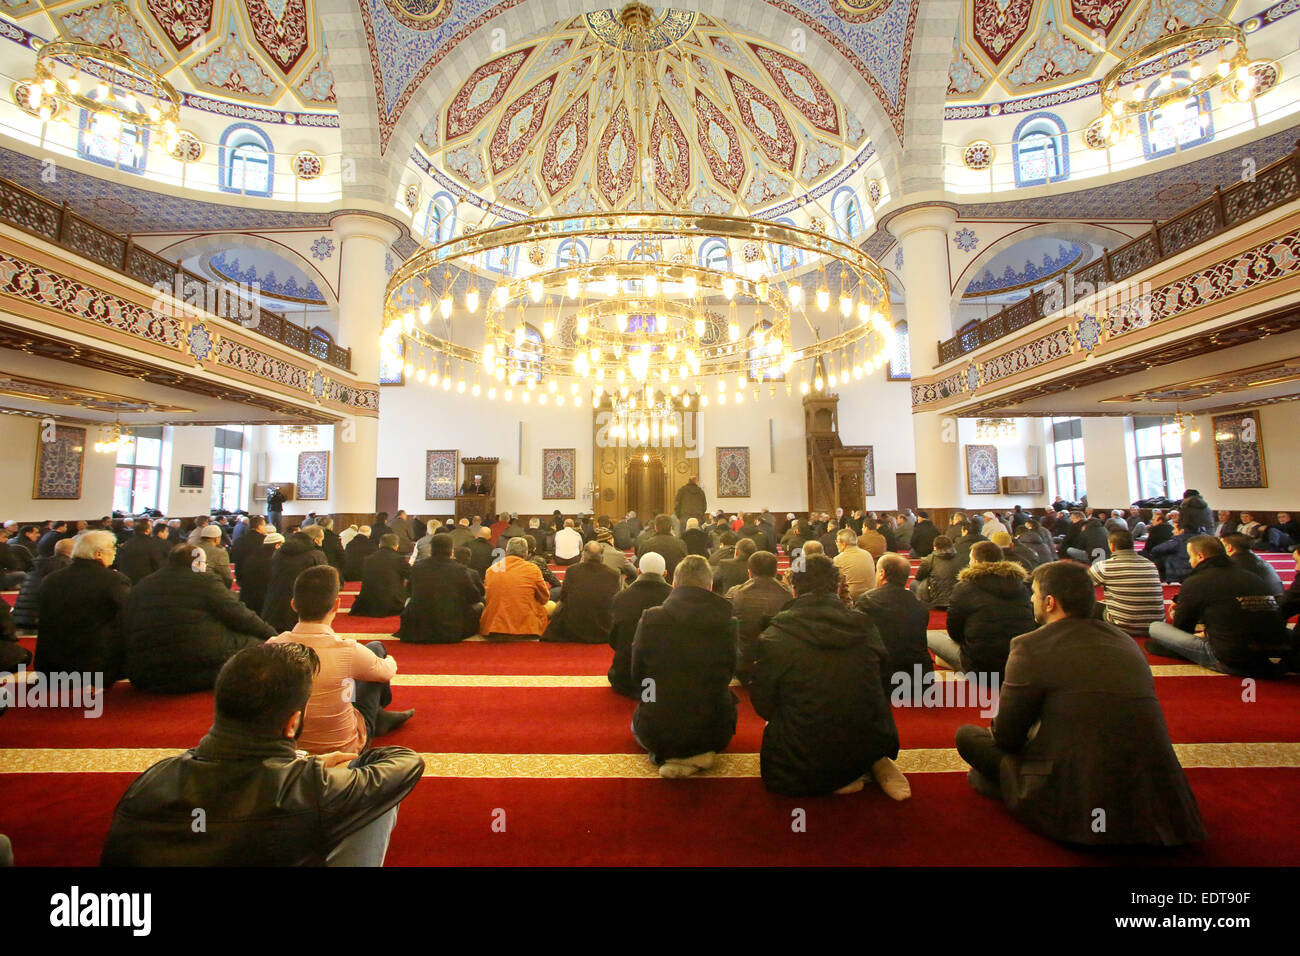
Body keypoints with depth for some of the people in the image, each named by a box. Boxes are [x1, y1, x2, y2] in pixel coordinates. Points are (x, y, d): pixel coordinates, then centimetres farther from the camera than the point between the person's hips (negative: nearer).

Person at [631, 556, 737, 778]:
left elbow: (637, 678, 0)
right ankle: (698, 755, 8)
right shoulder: (728, 624, -9)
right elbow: (727, 677, 5)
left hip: (657, 733, 0)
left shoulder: (650, 619, -12)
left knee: (638, 722, 35)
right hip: (714, 733, 1)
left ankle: (666, 755, 5)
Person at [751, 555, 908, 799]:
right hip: (871, 747, 4)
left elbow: (764, 705, -6)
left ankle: (837, 779, 3)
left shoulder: (776, 635, -15)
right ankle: (876, 764, 7)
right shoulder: (865, 626, -3)